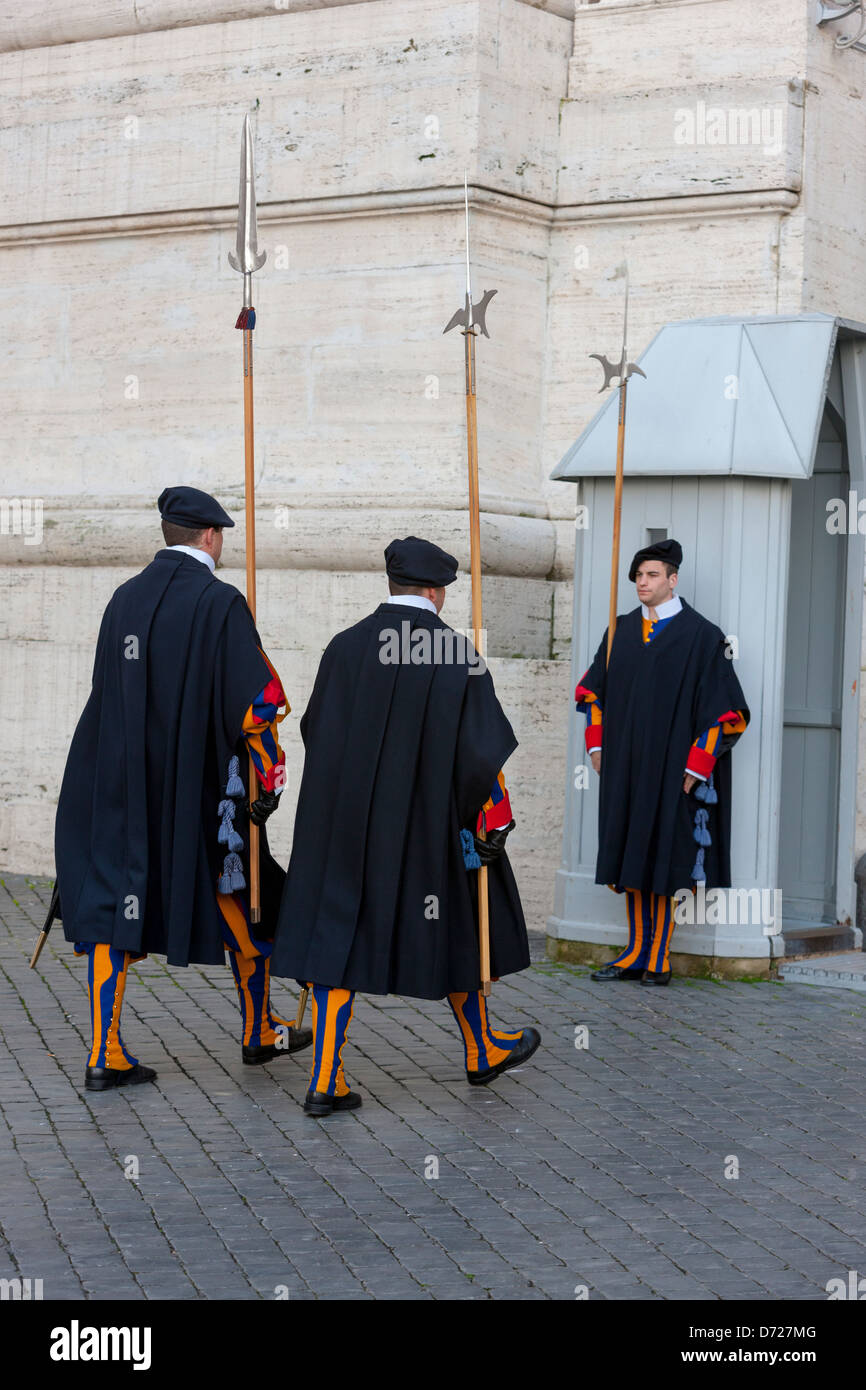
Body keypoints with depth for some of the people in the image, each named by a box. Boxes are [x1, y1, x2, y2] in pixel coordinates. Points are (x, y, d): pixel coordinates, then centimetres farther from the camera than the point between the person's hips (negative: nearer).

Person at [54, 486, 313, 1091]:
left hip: (125, 787, 4)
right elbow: (257, 698, -16)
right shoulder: (220, 602, -11)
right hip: (200, 787, -4)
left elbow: (109, 695, 14)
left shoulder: (125, 598, 5)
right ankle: (259, 1031, 26)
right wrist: (269, 777, -8)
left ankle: (106, 1053, 1)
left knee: (113, 901, 6)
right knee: (241, 902, 13)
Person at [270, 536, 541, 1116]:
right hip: (428, 823, -2)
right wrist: (492, 828, -1)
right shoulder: (460, 654, -9)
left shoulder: (345, 647, -1)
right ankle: (482, 1050, 33)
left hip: (347, 823, 2)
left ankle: (326, 1077, -4)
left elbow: (314, 733, 8)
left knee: (339, 935, 4)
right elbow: (485, 750, -10)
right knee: (454, 926, 16)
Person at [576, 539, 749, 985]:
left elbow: (726, 709, -7)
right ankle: (636, 952, 15)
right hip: (624, 766, 5)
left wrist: (697, 764, -12)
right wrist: (596, 745, 9)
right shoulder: (621, 630, 9)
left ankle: (660, 957, 6)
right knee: (629, 858, 7)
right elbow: (592, 688, 19)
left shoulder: (702, 635, -5)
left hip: (671, 767, -5)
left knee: (663, 861, -2)